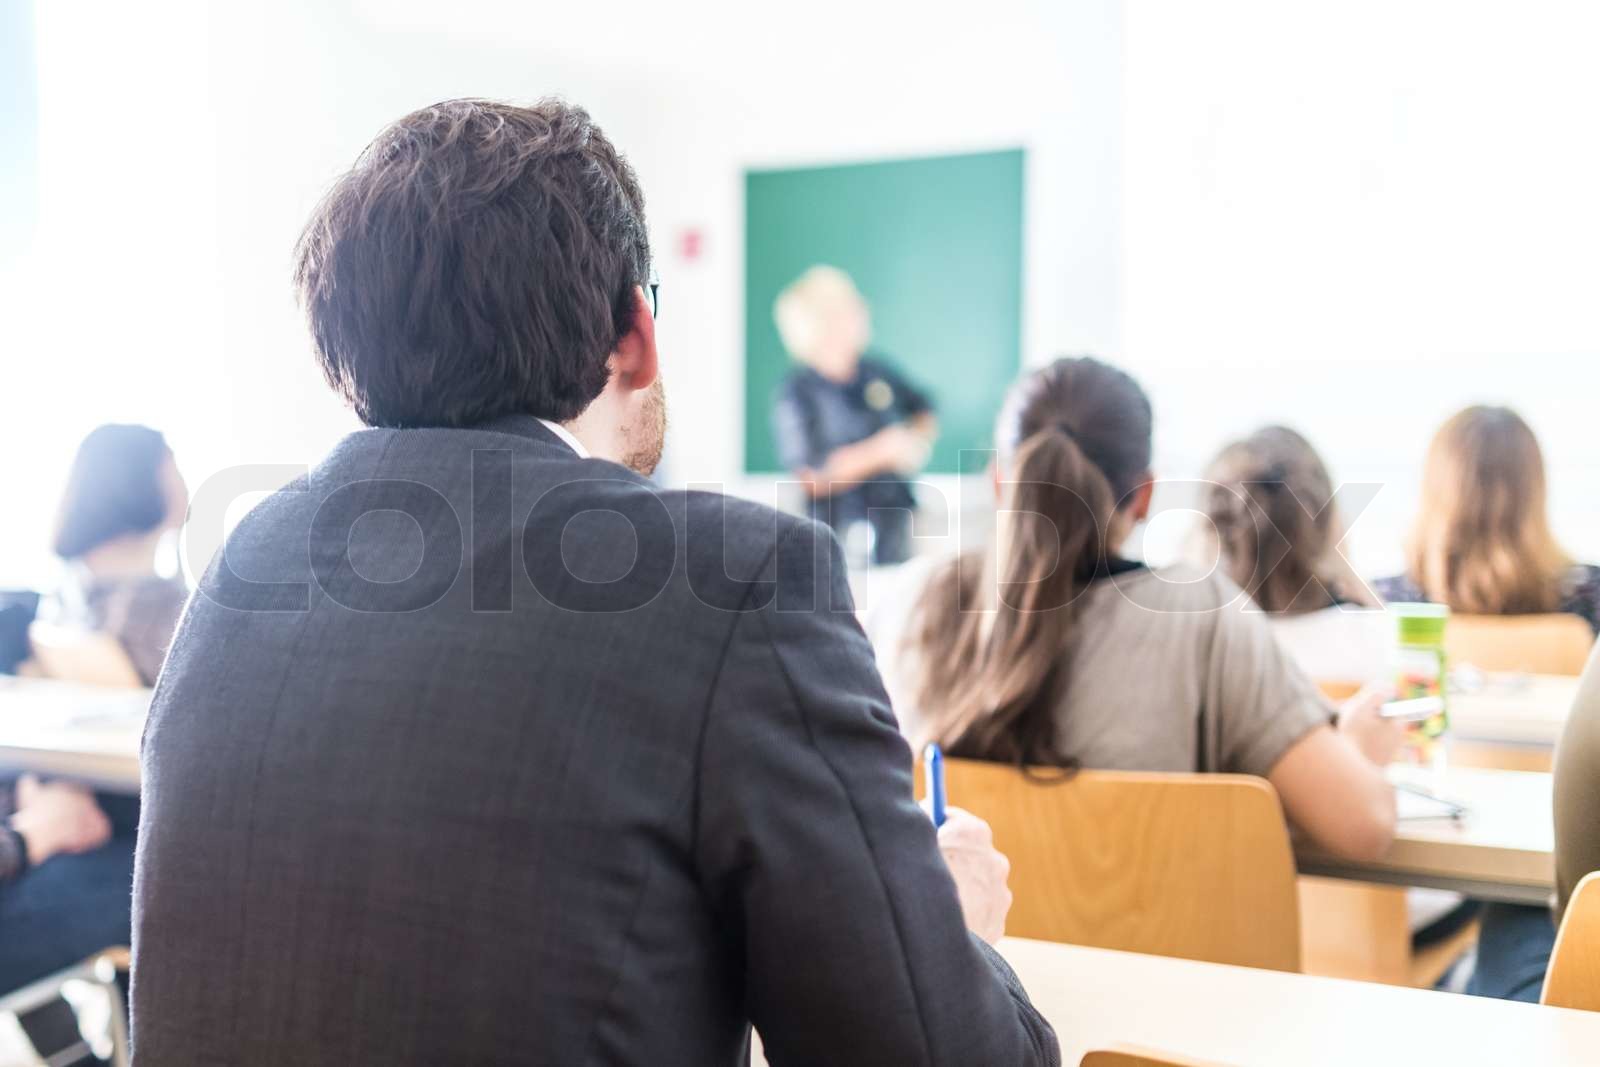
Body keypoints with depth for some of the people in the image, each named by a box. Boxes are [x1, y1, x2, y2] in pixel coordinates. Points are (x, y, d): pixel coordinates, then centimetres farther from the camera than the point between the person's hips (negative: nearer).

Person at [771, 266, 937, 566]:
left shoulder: (878, 371, 5)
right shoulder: (795, 394, -11)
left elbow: (924, 412, 22)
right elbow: (812, 476, -18)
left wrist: (917, 438, -1)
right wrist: (880, 451, -17)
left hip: (895, 516, 5)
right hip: (843, 528, -5)